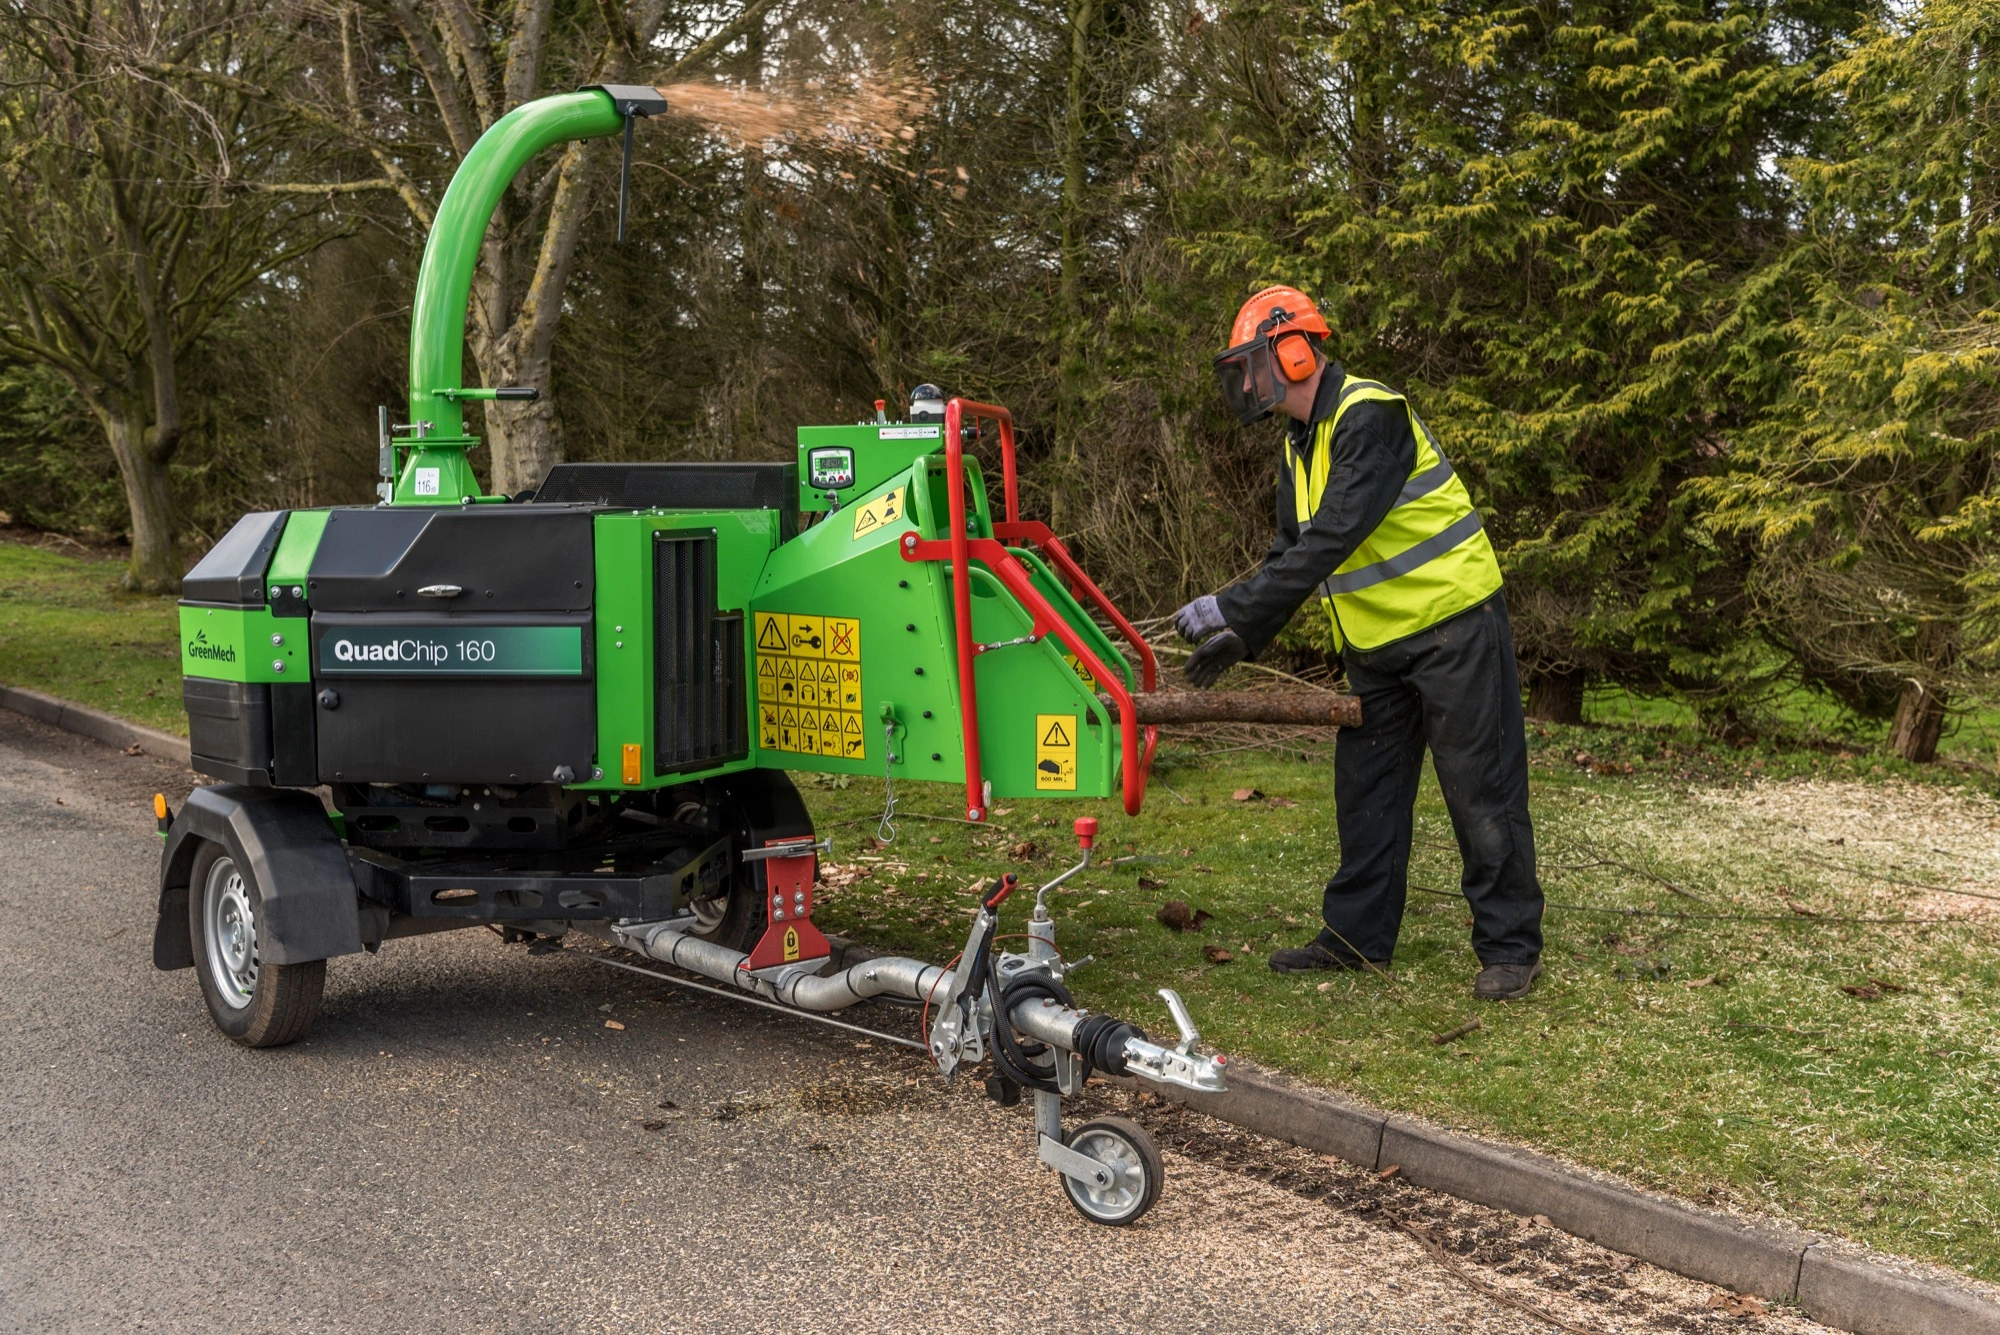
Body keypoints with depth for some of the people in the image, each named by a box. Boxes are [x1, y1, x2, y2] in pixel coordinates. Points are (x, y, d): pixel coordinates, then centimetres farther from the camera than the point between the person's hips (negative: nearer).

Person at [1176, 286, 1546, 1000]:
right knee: (1365, 791, 12)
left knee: (1482, 793, -1)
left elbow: (1331, 539, -29)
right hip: (1376, 644, 10)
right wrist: (1243, 639, 2)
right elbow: (1291, 554, 14)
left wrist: (1230, 607, -29)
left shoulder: (1369, 416, -20)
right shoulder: (1301, 444, 11)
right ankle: (1357, 935, 21)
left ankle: (1510, 948, 8)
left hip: (1452, 626, -9)